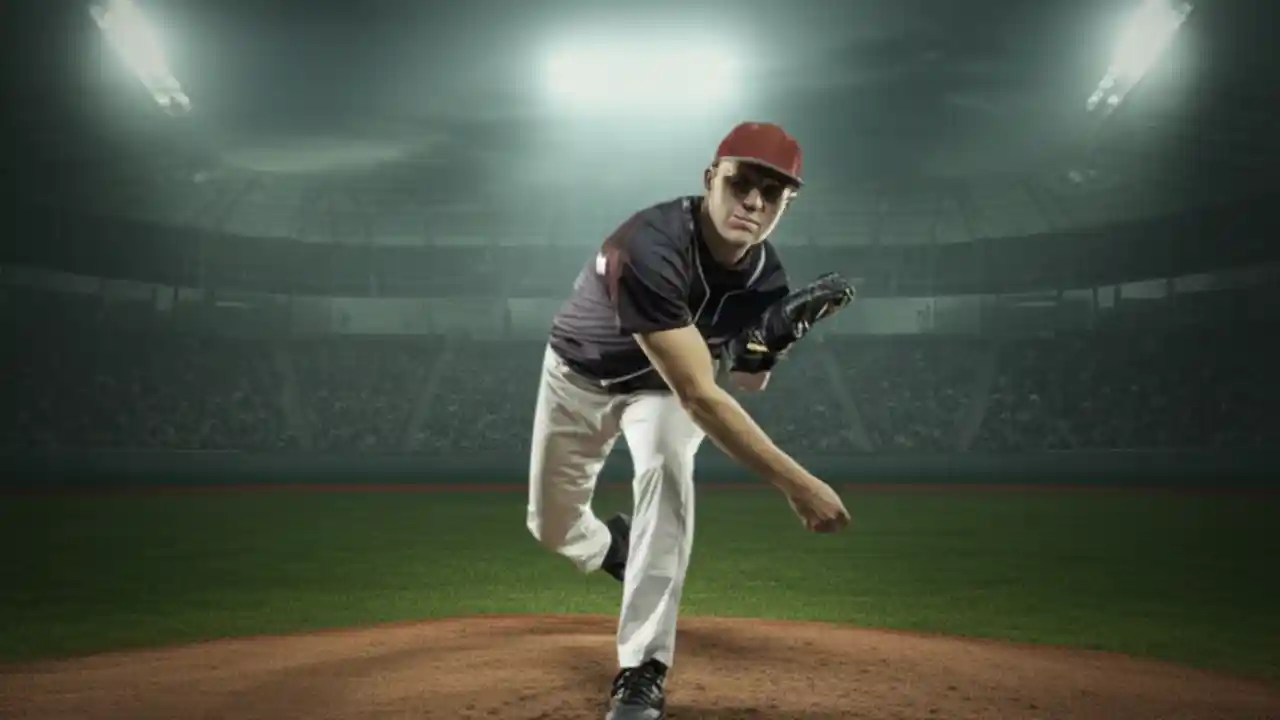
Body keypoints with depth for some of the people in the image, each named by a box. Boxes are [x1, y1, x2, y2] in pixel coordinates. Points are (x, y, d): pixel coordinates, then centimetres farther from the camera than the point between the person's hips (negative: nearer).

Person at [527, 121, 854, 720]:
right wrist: (795, 484, -47)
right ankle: (615, 548, 48)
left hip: (664, 382, 2)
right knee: (552, 526, 9)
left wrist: (774, 336, -29)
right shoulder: (650, 248, -42)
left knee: (666, 465, -30)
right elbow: (700, 399, -45)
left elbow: (747, 382, -6)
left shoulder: (765, 273, -22)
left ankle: (642, 671, -23)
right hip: (579, 375, -2)